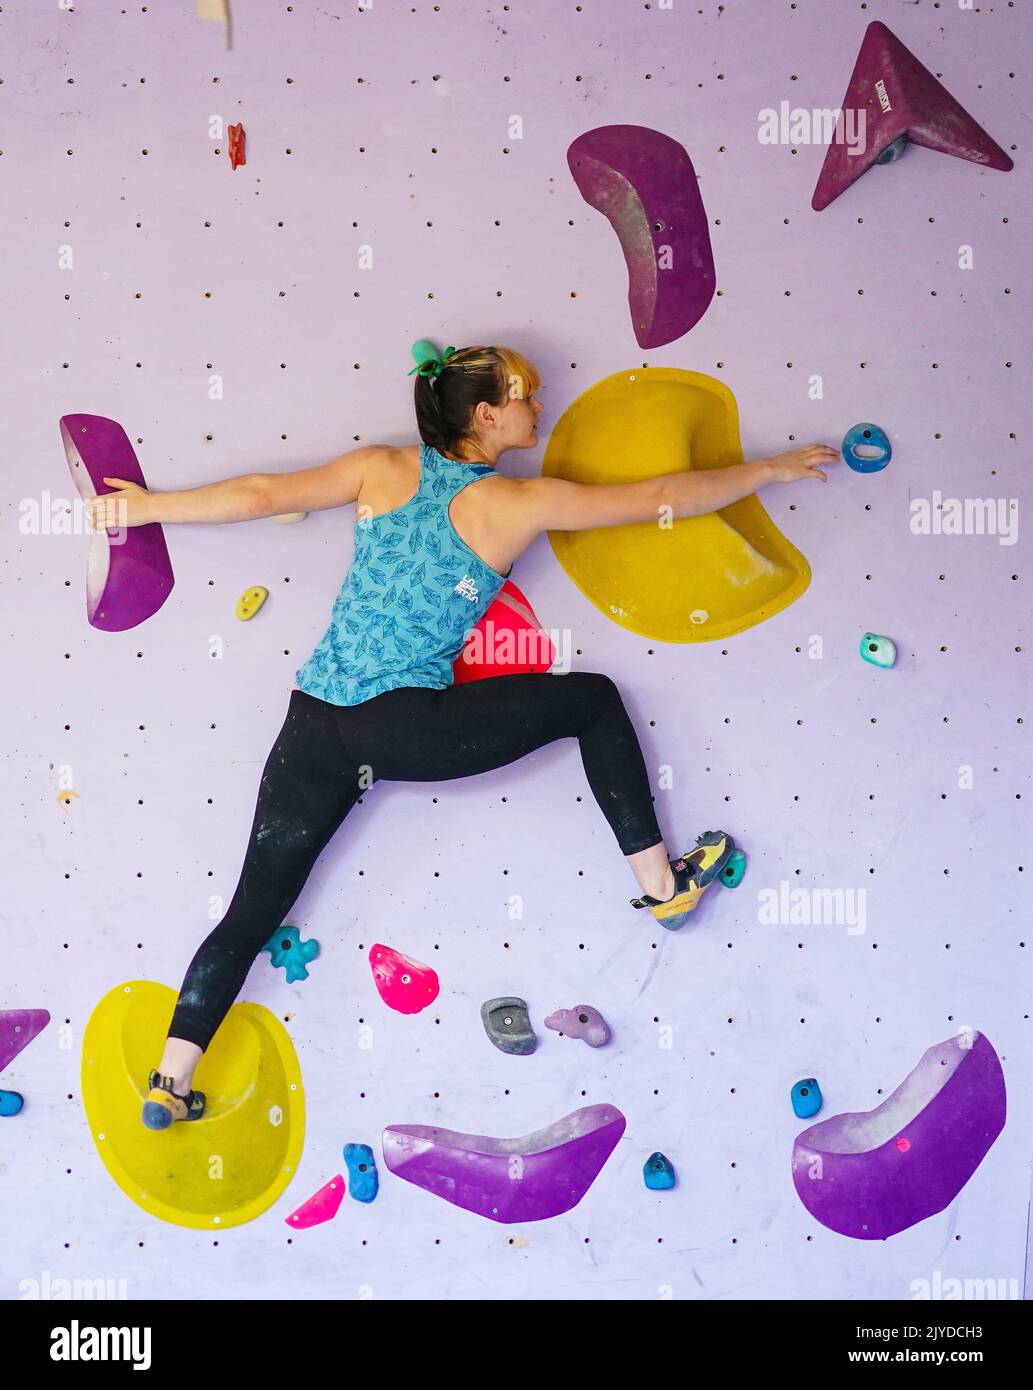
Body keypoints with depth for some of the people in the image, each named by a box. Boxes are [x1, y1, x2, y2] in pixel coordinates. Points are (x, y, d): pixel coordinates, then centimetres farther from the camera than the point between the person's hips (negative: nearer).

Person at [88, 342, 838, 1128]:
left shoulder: (383, 469, 9)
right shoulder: (519, 504, 0)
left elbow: (261, 494, 5)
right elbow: (661, 497, 4)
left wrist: (148, 507, 17)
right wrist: (771, 469, 17)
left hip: (312, 726, 5)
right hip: (403, 725, -4)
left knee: (256, 905, 11)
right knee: (594, 699, 11)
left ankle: (171, 1084, 11)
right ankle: (661, 884, 15)